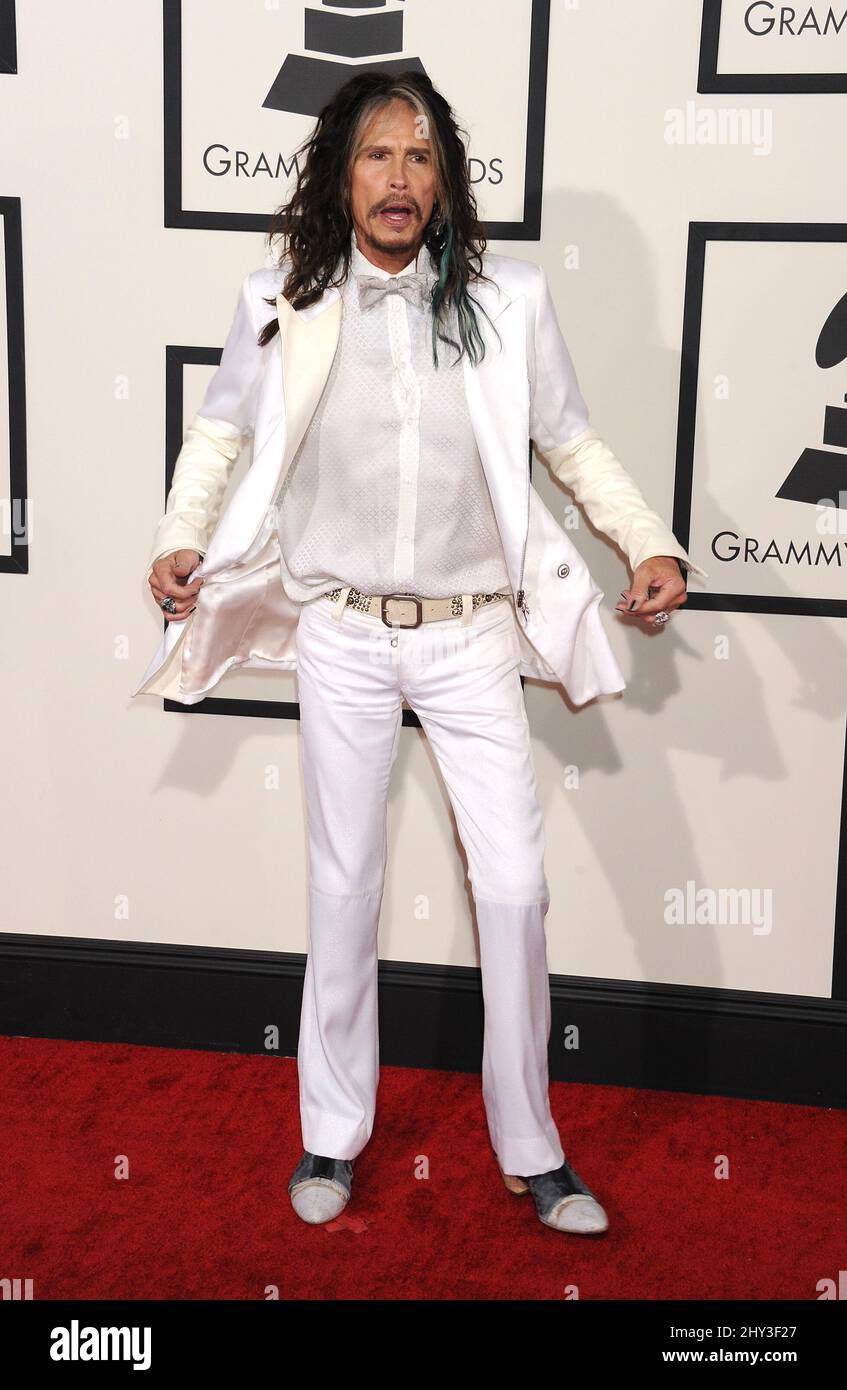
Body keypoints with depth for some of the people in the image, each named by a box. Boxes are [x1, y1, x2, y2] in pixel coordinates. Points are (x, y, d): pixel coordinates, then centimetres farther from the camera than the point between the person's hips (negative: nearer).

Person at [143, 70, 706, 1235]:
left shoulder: (509, 300, -4)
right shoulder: (289, 305, -3)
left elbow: (573, 444, 5)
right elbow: (221, 433, 11)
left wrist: (652, 543, -8)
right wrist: (180, 539, -3)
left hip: (472, 633, 0)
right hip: (343, 634, 0)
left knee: (516, 886, -1)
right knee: (346, 885, 9)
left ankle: (531, 1149, 19)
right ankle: (332, 1134, 27)